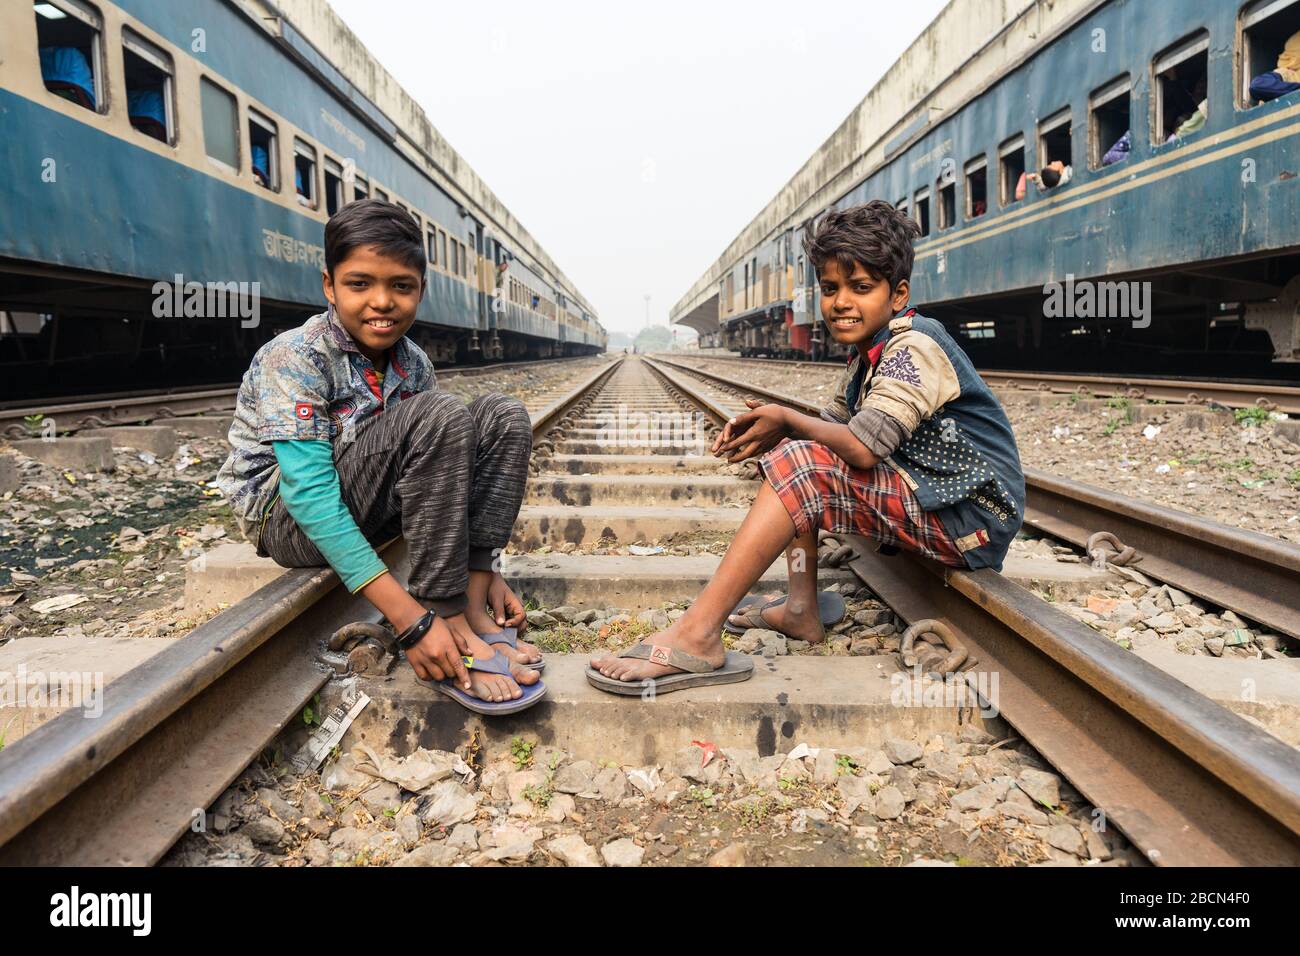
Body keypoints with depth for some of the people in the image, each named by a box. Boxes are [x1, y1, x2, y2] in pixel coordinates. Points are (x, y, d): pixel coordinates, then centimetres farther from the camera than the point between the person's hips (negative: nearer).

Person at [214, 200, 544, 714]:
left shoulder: (413, 363, 0)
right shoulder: (294, 357, -20)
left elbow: (441, 464, 4)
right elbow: (309, 494, -29)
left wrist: (482, 568, -10)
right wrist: (411, 620, -36)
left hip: (366, 507, 7)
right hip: (287, 518, -6)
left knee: (502, 416, -9)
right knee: (439, 415, -29)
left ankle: (471, 605, -18)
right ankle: (446, 621, -26)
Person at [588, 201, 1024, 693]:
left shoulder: (915, 347, -17)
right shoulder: (869, 353, 11)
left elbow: (861, 447, -28)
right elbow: (836, 423, 12)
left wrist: (785, 420, -13)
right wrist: (765, 429, -6)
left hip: (971, 518, -10)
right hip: (922, 493, 10)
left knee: (803, 466, -26)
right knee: (792, 448, 9)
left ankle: (697, 634, -29)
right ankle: (801, 610, 3)